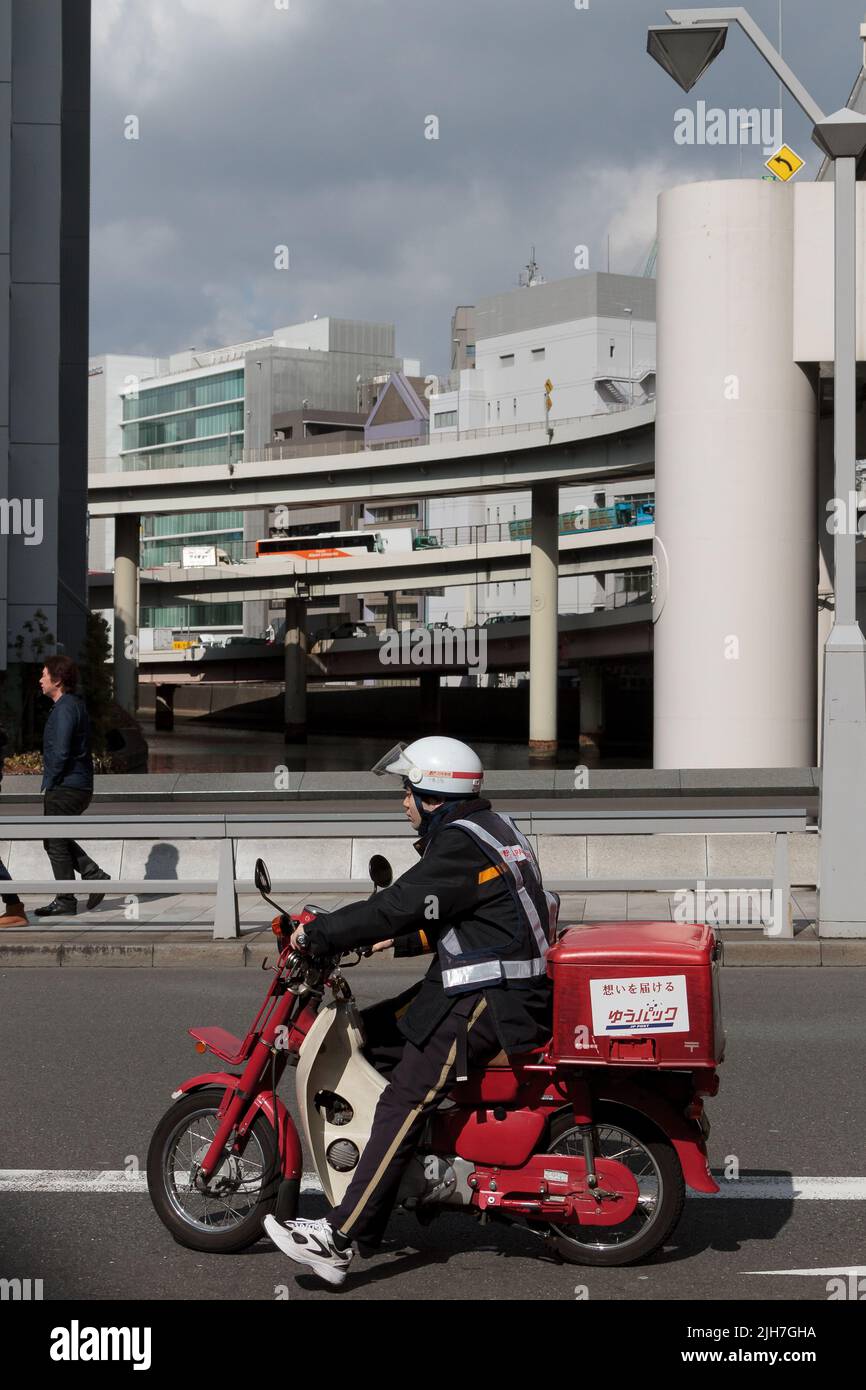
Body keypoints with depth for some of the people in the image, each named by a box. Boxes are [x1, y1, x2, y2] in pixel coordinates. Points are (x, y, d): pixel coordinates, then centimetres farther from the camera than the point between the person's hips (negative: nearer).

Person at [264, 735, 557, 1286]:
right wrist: (401, 940, 20)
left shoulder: (460, 847, -15)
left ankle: (340, 1238, -23)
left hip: (490, 1000, -11)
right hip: (506, 986, 11)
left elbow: (397, 907, -21)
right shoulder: (487, 828, 17)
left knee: (406, 1099, -17)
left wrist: (316, 935, -13)